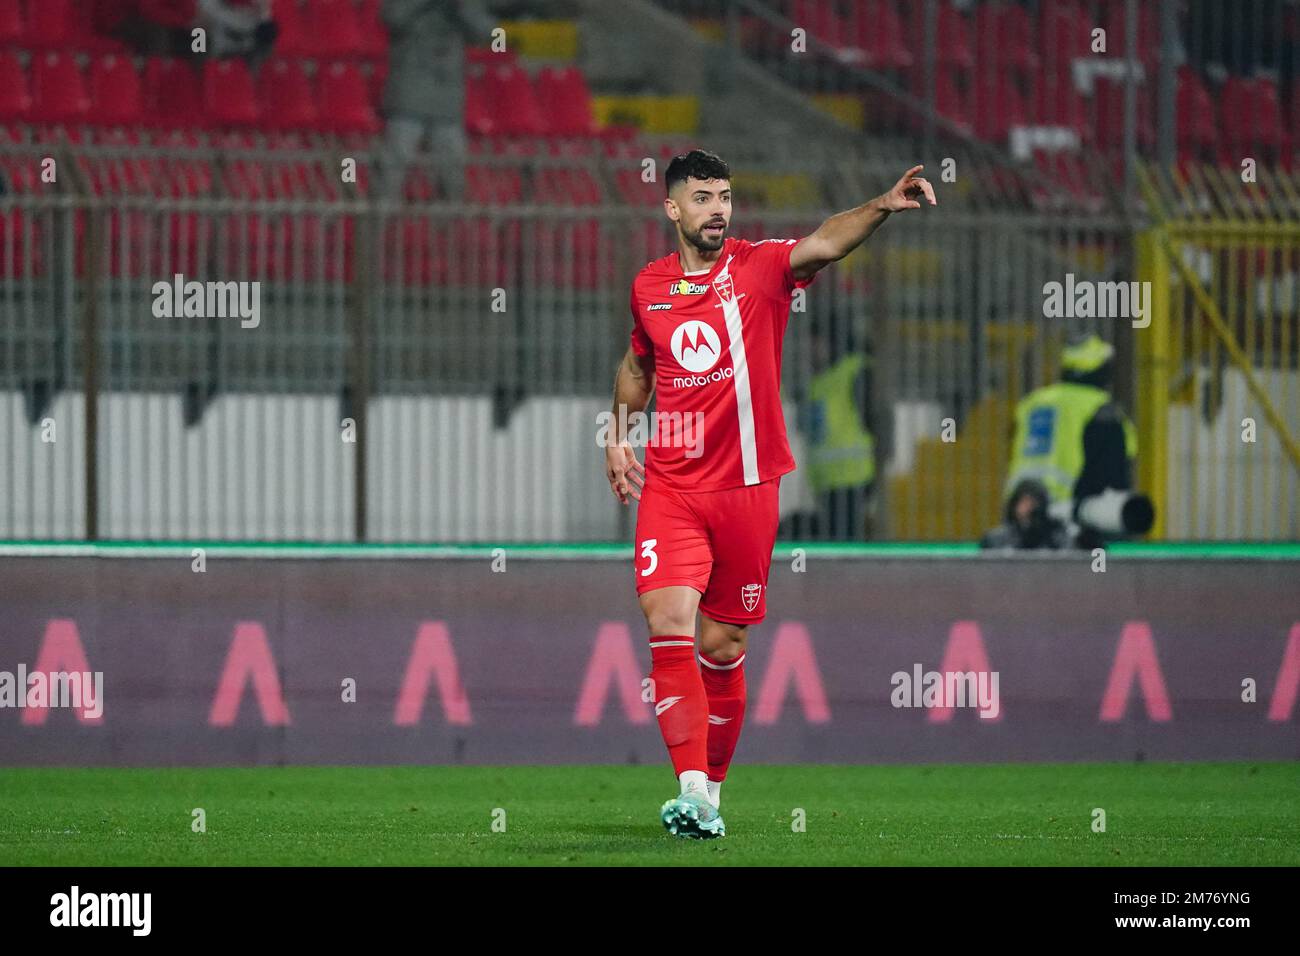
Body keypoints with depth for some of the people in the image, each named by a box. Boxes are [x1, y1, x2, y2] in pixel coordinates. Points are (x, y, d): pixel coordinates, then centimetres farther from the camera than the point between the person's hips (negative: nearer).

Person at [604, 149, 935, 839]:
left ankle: (713, 785, 23)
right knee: (669, 623, -17)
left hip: (745, 487, -1)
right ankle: (692, 791, -20)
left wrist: (882, 207, -41)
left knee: (722, 645, 6)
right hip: (670, 489, 1)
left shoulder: (759, 268, -3)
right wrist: (618, 432, 15)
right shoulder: (648, 286, 7)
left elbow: (824, 243, -23)